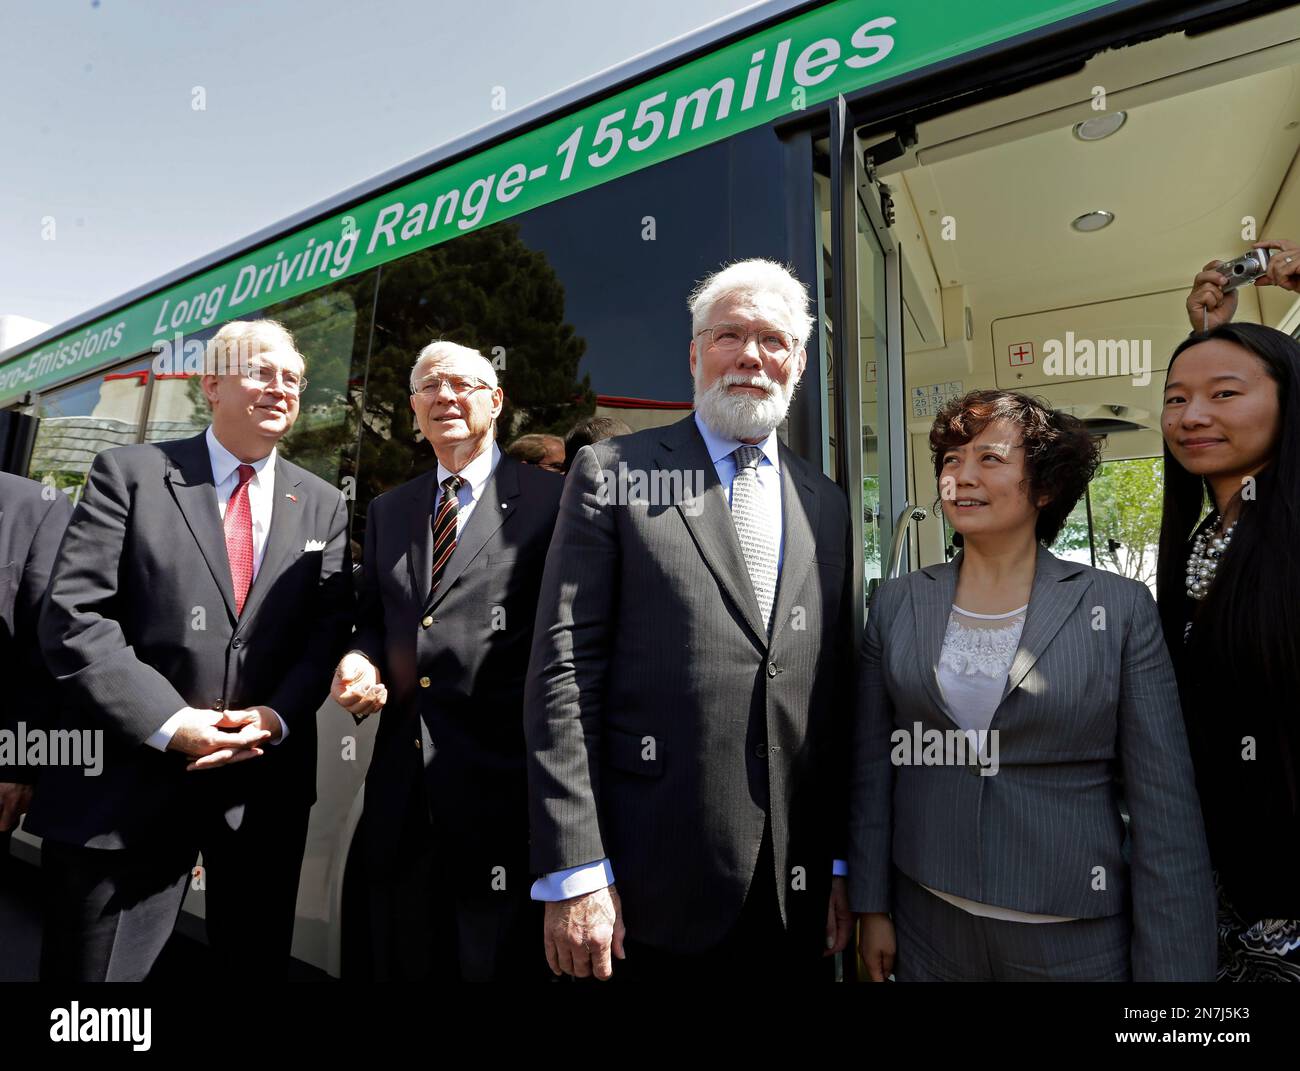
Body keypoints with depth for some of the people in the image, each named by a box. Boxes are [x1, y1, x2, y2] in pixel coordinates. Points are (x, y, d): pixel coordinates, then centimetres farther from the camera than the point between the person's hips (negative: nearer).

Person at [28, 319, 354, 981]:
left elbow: (332, 627, 3)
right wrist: (170, 723, -16)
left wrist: (277, 717, -12)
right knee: (94, 969, 12)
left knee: (256, 965, 18)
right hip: (129, 781, -2)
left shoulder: (323, 505, 9)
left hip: (265, 783, 3)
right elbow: (73, 616, -8)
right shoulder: (130, 474, 0)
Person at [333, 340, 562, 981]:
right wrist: (362, 663, -3)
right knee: (405, 962, 20)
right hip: (402, 782, 6)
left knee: (503, 962, 11)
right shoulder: (387, 511, 14)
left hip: (503, 779, -5)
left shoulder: (550, 501, -5)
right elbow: (373, 618, 19)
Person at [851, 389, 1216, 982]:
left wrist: (1171, 965, -7)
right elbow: (873, 768, 2)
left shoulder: (1120, 607, -7)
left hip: (1076, 933, -1)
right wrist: (872, 907, 3)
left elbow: (1164, 805, -6)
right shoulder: (897, 603, -2)